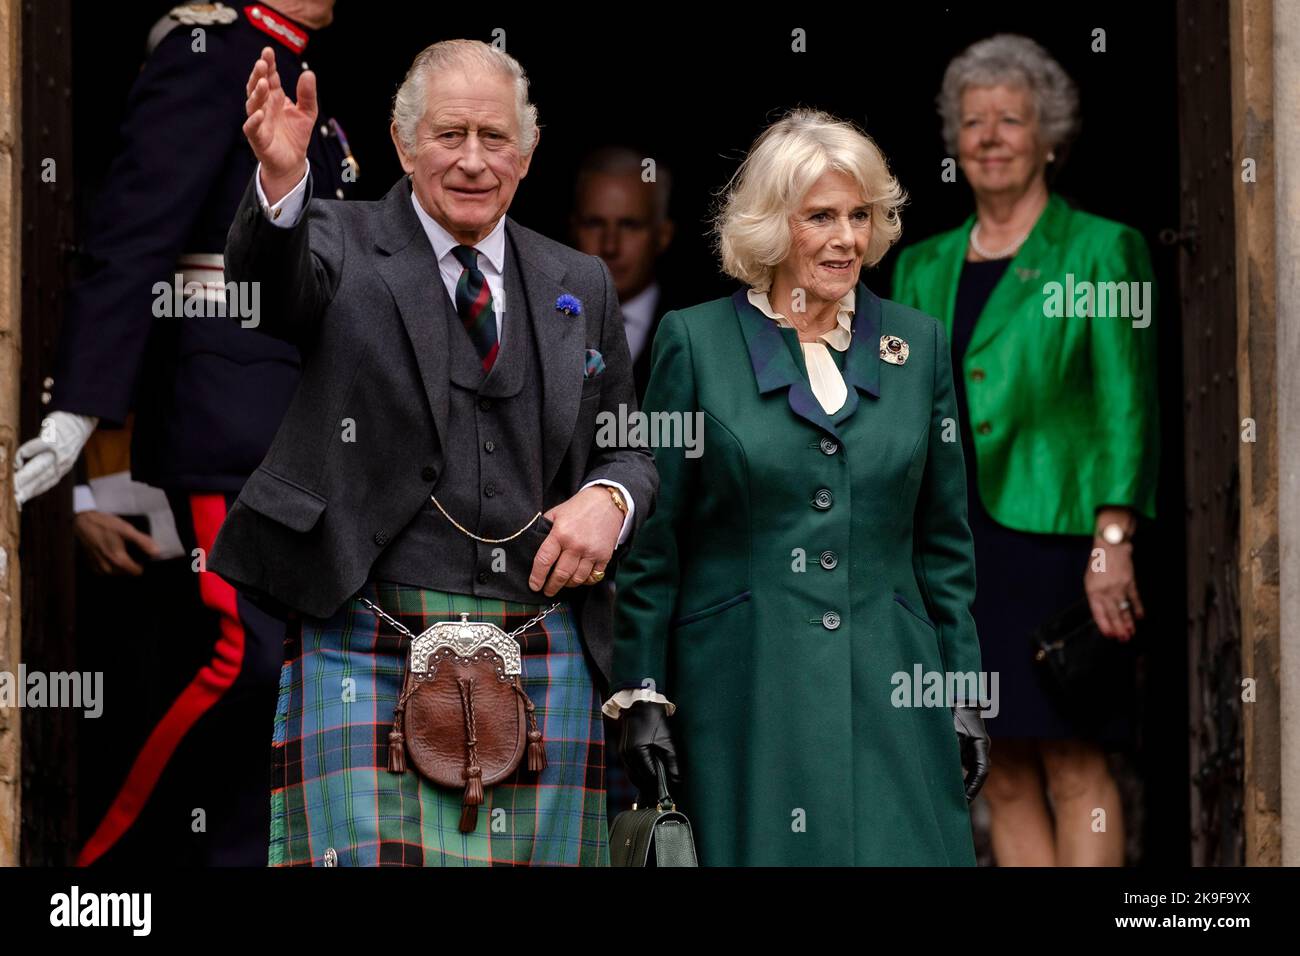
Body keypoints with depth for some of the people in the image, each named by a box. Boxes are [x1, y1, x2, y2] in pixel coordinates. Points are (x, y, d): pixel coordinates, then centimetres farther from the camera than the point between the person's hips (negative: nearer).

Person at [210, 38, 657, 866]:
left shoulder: (580, 287, 16)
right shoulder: (342, 245, 6)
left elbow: (630, 449, 22)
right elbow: (269, 283, -17)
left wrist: (608, 498, -3)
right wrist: (281, 181, -39)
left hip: (543, 659, 3)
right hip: (368, 643, -3)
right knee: (367, 856, -12)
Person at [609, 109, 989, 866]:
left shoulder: (917, 342, 9)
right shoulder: (696, 341, 1)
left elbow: (945, 540, 12)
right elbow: (653, 540, 2)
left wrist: (965, 693, 8)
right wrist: (641, 696, -3)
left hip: (889, 690, 2)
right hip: (742, 685, -2)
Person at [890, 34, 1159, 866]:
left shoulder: (1101, 251, 2)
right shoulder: (925, 268, 16)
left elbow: (1129, 409, -4)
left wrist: (1112, 545, -14)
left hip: (1052, 536, -5)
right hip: (952, 544, 5)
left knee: (1073, 764, -6)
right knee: (1004, 775, 4)